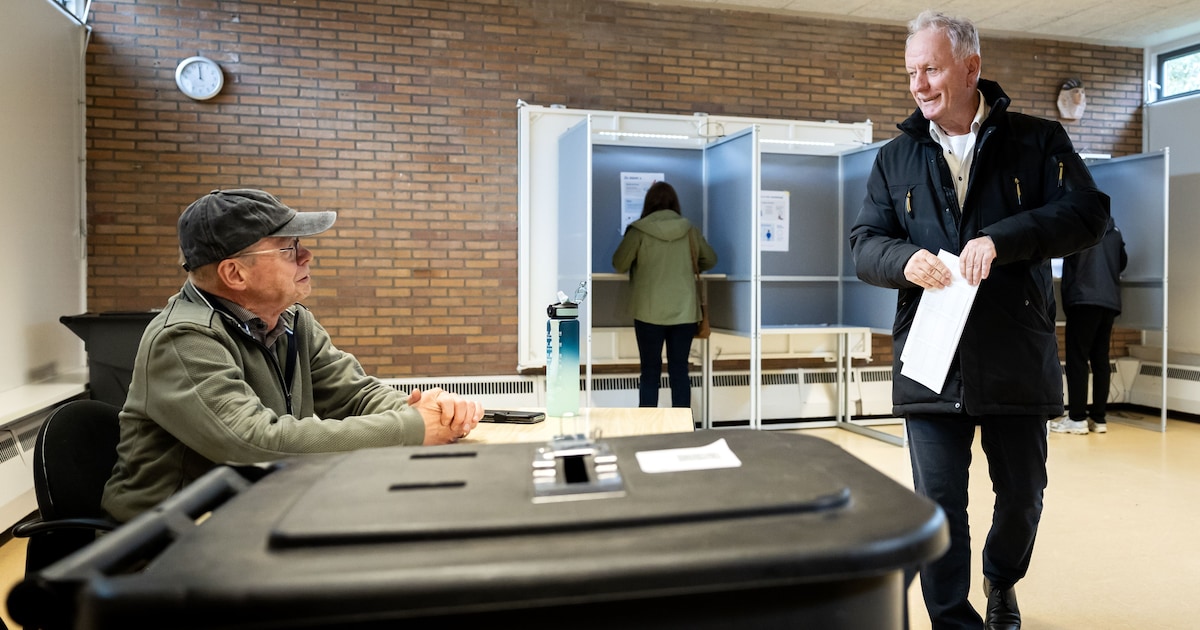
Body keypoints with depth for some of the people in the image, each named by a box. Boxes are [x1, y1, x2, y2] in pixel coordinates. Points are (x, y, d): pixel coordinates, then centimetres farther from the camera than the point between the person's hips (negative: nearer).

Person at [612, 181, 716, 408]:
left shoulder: (639, 230, -6)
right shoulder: (689, 229, 2)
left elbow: (619, 265, 3)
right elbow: (710, 260, 15)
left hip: (650, 312, -2)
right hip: (684, 311, 2)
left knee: (650, 373, 7)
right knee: (679, 372, 8)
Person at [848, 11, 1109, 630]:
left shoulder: (1037, 141, 4)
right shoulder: (895, 158, 9)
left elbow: (1087, 212, -7)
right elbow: (864, 245, 5)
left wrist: (1001, 239, -23)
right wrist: (905, 260, -18)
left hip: (1017, 359, 0)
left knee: (1022, 493, 16)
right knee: (939, 504, 4)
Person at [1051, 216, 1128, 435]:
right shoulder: (1113, 228, 17)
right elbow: (1123, 261, 22)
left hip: (1084, 298, -6)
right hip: (1110, 300, 6)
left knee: (1077, 357, -5)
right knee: (1101, 358, 7)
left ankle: (1077, 418, -6)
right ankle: (1099, 418, 7)